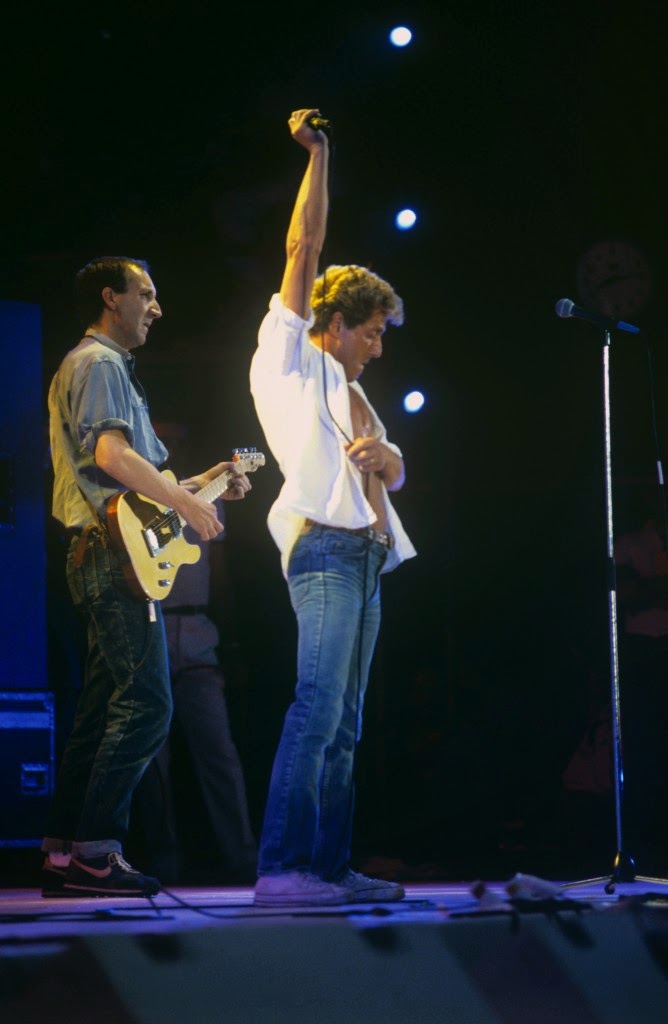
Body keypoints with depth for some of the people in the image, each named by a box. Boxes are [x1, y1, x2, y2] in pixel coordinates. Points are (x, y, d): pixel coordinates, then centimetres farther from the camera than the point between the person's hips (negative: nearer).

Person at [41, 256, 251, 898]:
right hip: (115, 554, -11)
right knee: (146, 705, -15)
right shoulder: (98, 363, -5)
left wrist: (198, 483, 21)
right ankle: (96, 851, -16)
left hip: (106, 556, 11)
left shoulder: (107, 367, 27)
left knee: (103, 710, 9)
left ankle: (63, 854, 9)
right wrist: (185, 501, -18)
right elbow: (110, 452, -21)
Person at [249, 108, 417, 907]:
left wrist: (379, 456, -1)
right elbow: (303, 250, 0)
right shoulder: (288, 356, 8)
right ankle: (281, 867, -22)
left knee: (343, 723, 5)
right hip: (325, 545, -9)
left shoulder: (349, 396, 29)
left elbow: (396, 473, 22)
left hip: (365, 553, 9)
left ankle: (330, 867, 5)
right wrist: (317, 158, 0)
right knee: (316, 709, -18)